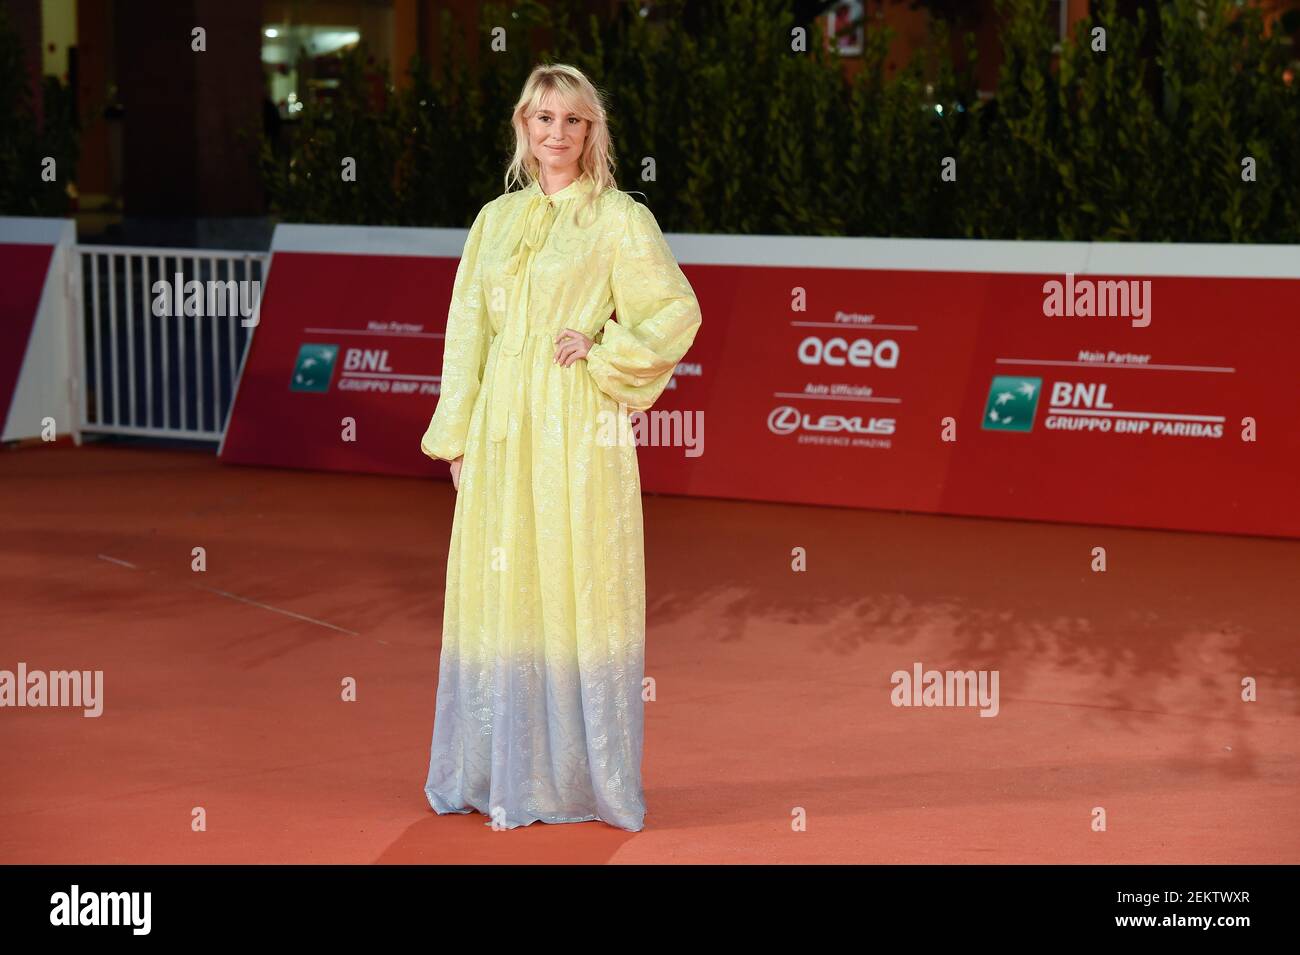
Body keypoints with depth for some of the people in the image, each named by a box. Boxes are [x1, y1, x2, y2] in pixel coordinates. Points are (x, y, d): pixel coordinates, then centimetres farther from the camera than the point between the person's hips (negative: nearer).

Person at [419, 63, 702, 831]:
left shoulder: (620, 219, -1)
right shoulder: (497, 220, 13)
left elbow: (678, 312, -3)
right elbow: (468, 330, 12)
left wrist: (603, 355, -11)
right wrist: (458, 435, 7)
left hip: (578, 428, -5)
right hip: (503, 427, 5)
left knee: (577, 589, -2)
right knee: (503, 589, 6)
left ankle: (581, 775, 6)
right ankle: (511, 774, 14)